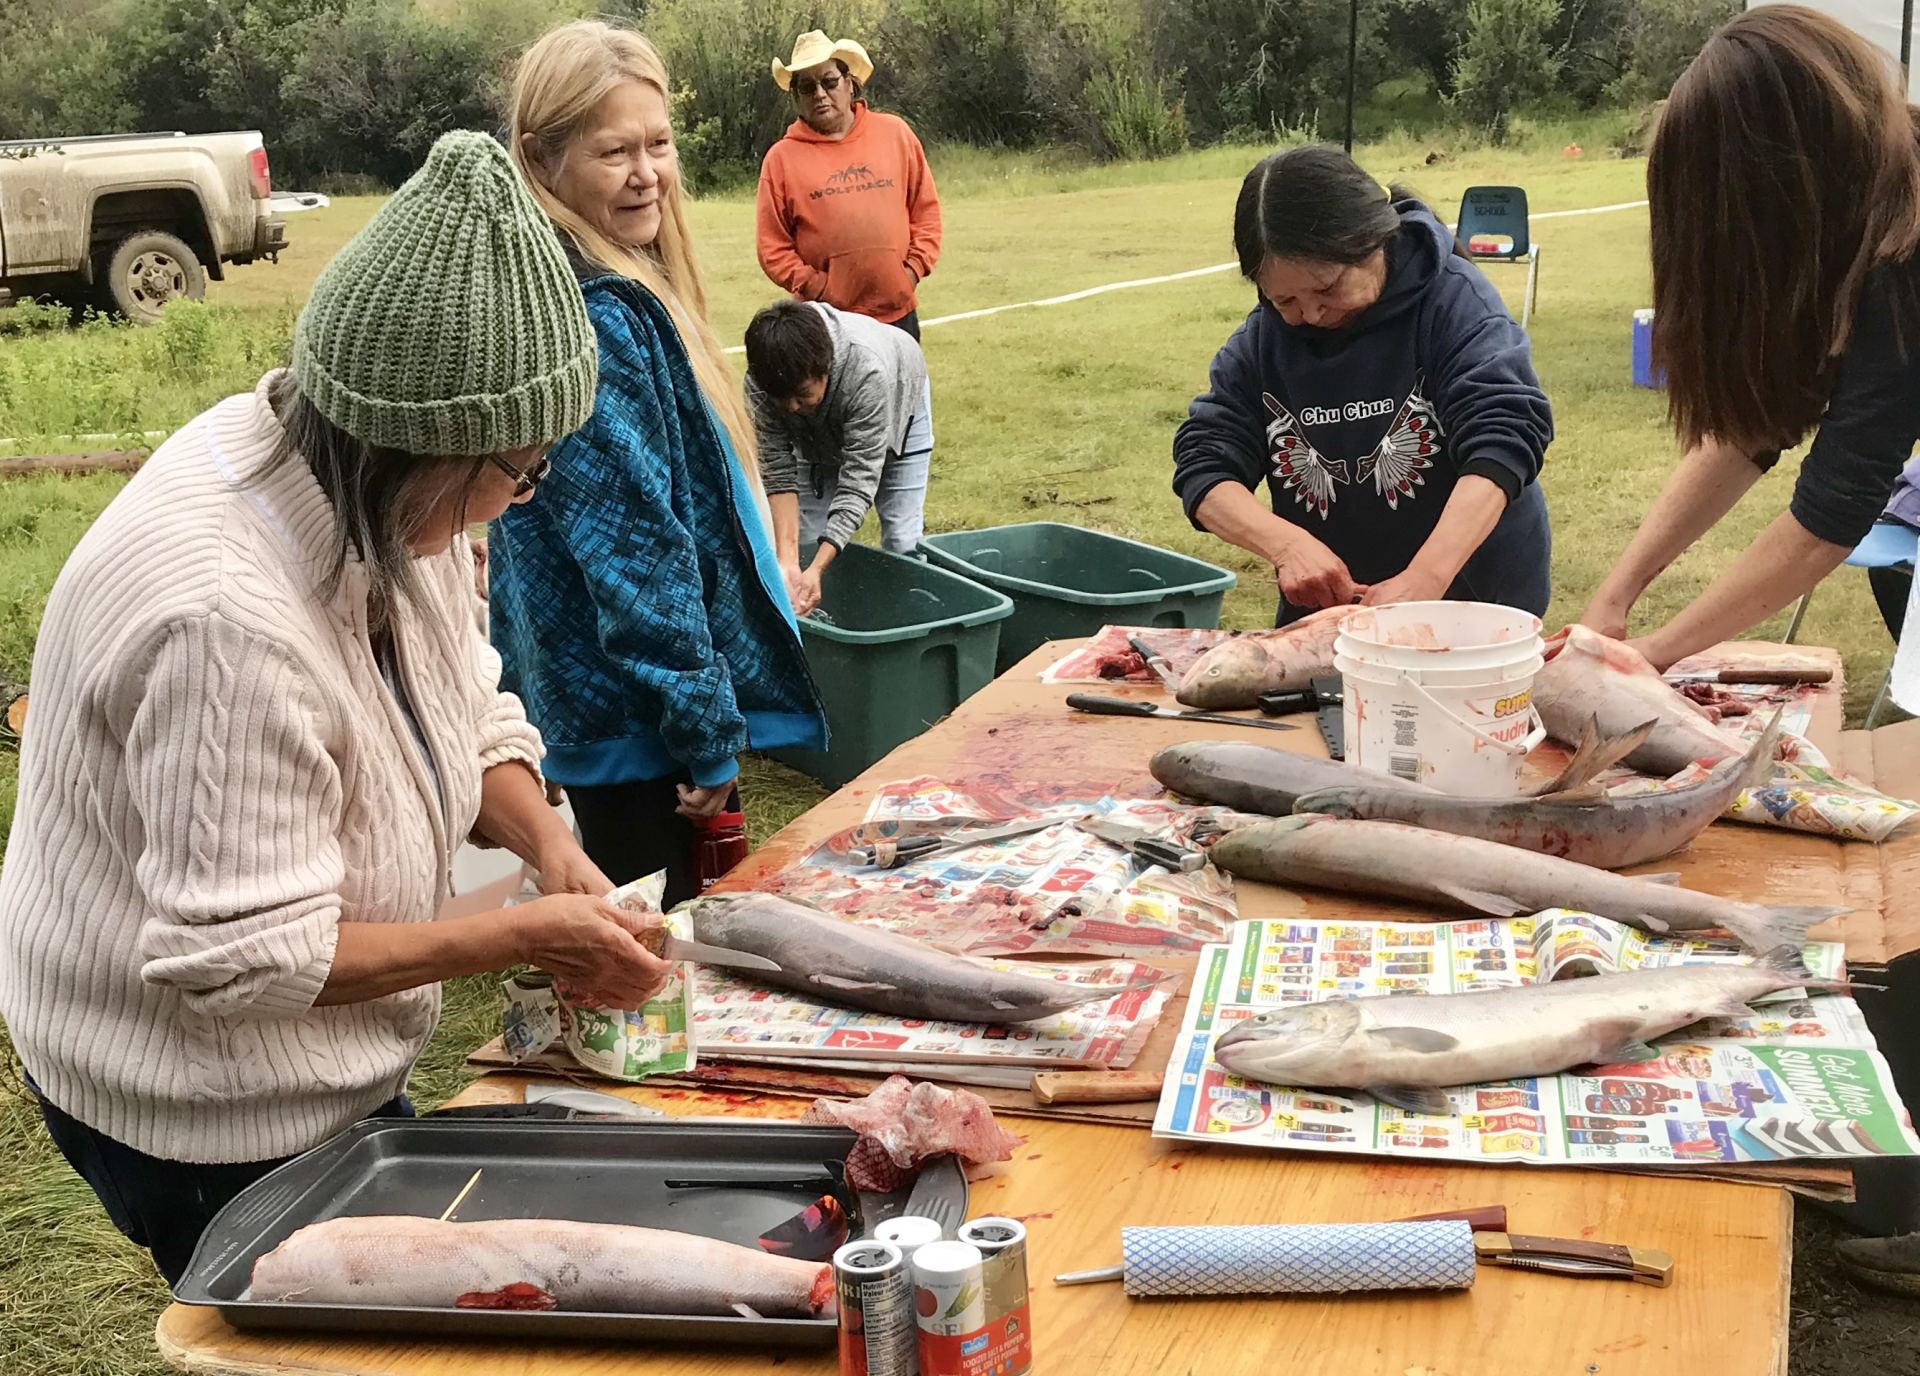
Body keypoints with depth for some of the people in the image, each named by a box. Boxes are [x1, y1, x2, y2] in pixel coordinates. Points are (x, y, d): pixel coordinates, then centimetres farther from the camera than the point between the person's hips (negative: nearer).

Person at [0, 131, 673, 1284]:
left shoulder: (384, 497, -10)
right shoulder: (230, 620, -36)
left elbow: (469, 713, 5)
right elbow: (241, 957, -30)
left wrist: (547, 844, -13)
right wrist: (523, 938, -25)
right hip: (215, 1115, -8)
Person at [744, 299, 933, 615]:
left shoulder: (867, 371, -47)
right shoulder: (760, 382, -36)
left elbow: (858, 481, -44)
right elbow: (778, 471, -30)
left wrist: (816, 570, -52)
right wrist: (787, 562, -42)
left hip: (898, 406, -3)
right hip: (819, 434, 3)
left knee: (901, 542, -9)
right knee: (806, 539, -5)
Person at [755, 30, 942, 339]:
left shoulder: (895, 133, 6)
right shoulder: (781, 157, 0)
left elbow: (925, 208, 10)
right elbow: (772, 248, -2)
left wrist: (914, 268, -2)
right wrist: (817, 287, -11)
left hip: (898, 313, 2)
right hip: (826, 321, -2)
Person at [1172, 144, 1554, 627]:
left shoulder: (1453, 299, -11)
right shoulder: (1260, 341, 0)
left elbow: (1503, 437, -23)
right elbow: (1202, 469, -4)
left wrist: (1424, 579, -36)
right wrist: (1286, 544, -24)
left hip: (1472, 600, -1)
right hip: (1324, 612, 1)